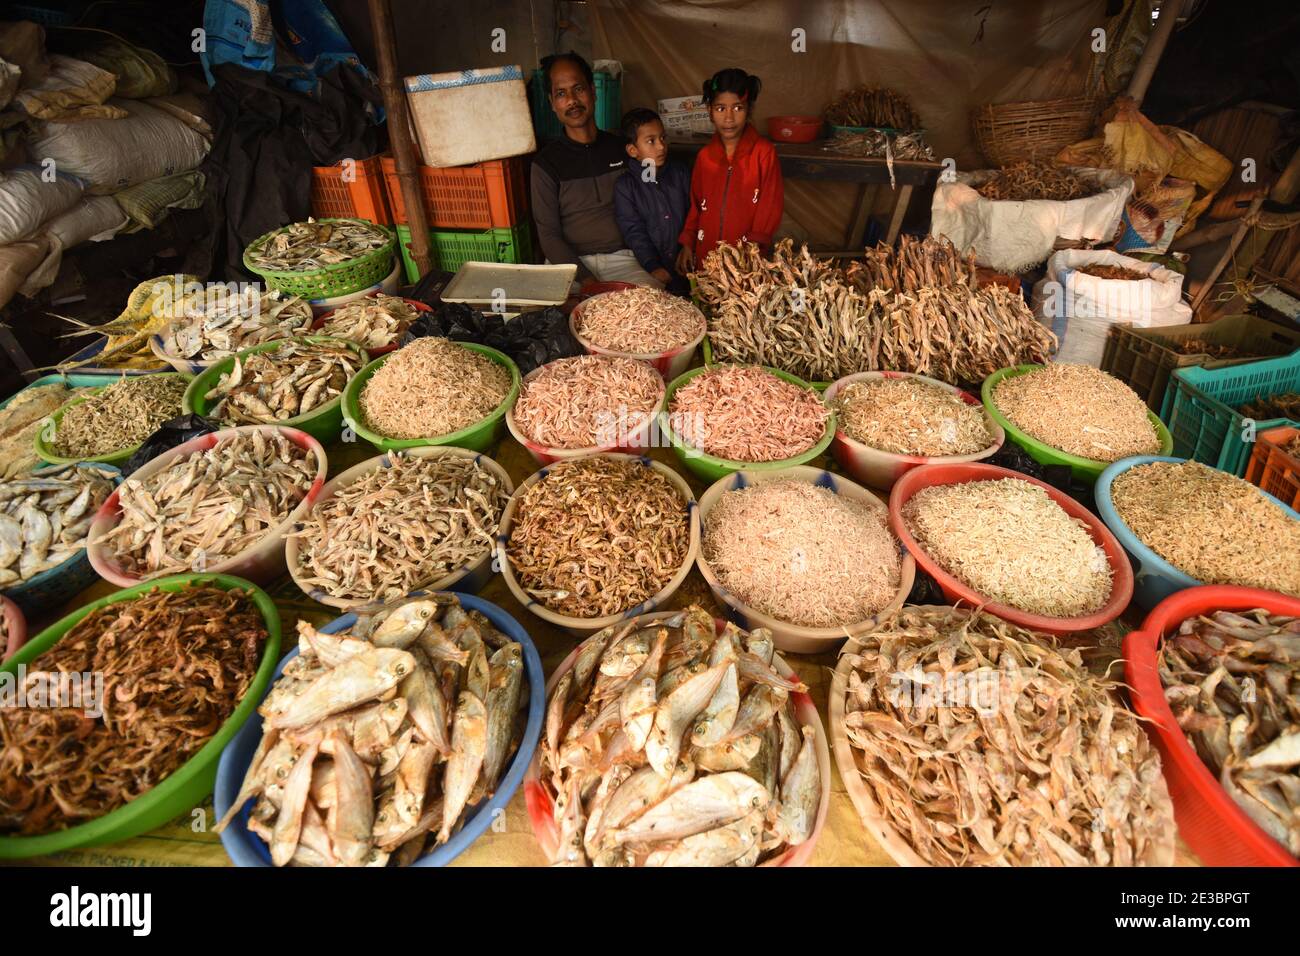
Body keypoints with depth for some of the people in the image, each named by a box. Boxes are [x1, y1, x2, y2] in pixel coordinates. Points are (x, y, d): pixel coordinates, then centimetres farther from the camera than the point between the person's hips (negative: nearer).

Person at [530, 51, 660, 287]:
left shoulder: (621, 148, 12)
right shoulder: (546, 161, 4)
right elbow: (549, 236, -3)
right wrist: (588, 281, -17)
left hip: (621, 257, 2)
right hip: (570, 261, -1)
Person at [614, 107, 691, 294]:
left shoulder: (680, 173, 11)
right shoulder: (624, 186, 0)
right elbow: (634, 232, -7)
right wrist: (653, 267, -17)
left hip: (684, 262, 3)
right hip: (648, 267, -2)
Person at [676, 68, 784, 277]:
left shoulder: (764, 153, -5)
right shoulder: (705, 155, 8)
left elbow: (770, 208, -6)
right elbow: (696, 205, 14)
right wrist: (687, 244, 5)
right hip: (705, 256, 4)